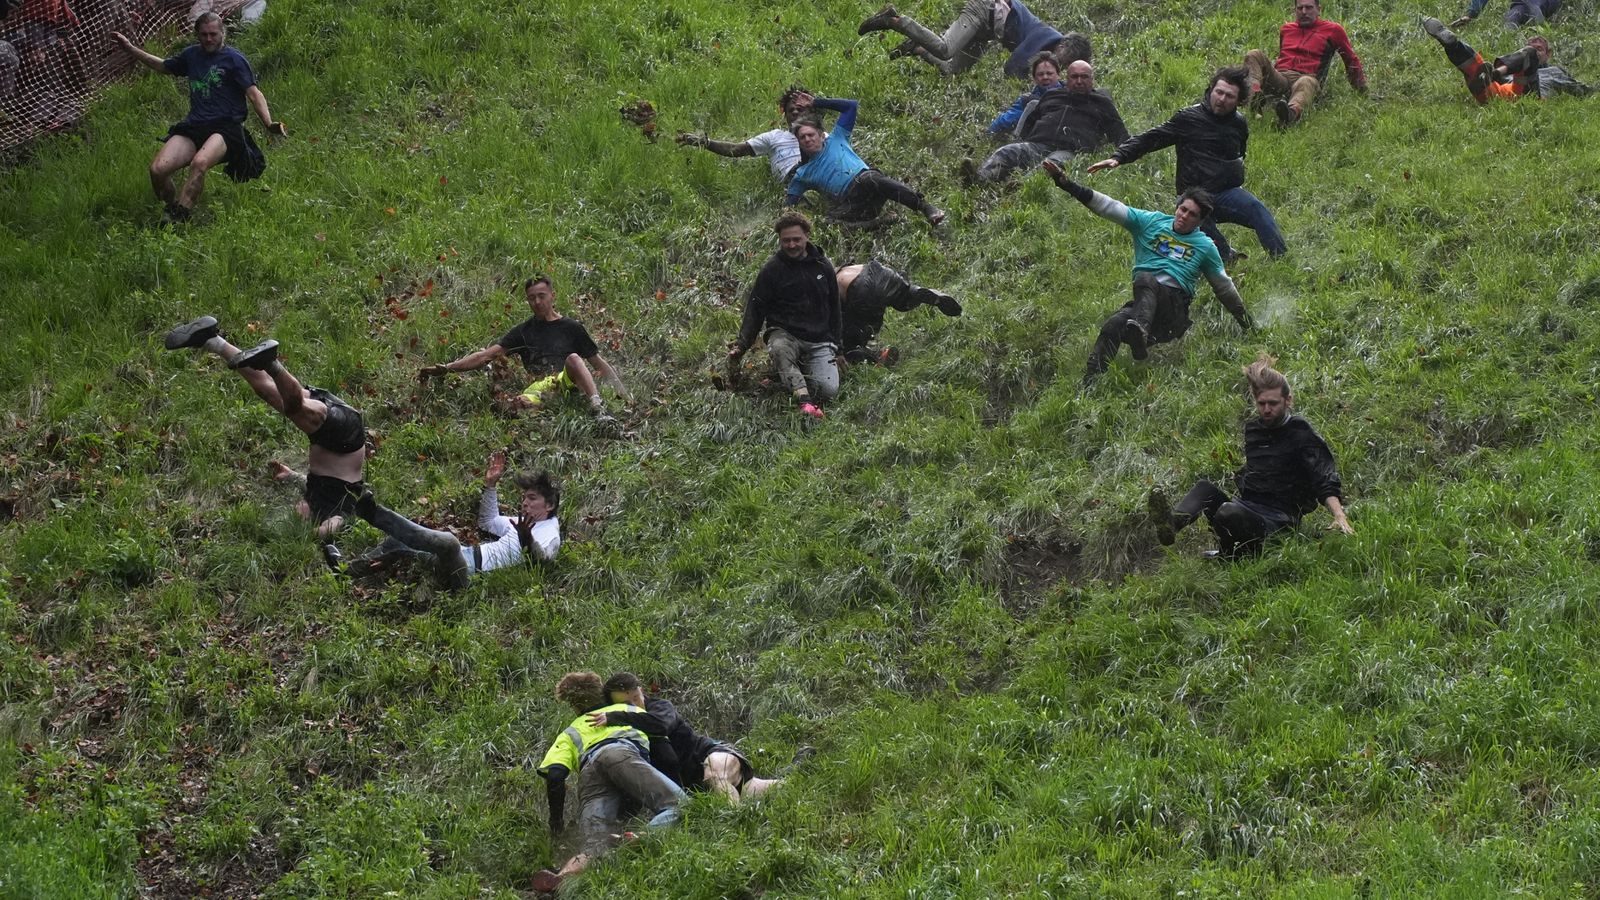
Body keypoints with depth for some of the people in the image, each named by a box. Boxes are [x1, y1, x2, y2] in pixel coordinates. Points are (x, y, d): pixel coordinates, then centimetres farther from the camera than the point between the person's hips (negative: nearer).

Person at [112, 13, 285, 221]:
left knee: (199, 163, -38)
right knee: (158, 169, -20)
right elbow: (164, 66, 38)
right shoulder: (191, 54, 19)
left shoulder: (234, 59, 2)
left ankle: (177, 218, -35)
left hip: (225, 127, -5)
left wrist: (269, 124, -18)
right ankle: (171, 209, 3)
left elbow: (254, 94, -2)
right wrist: (130, 48, 39)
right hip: (193, 126, 5)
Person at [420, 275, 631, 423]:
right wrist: (445, 368, 6)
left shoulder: (571, 327, 17)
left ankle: (598, 409, -47)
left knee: (573, 358, -34)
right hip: (539, 386, 1)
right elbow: (487, 355, 15)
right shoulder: (524, 331, 21)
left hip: (568, 381, -1)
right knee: (520, 403, -32)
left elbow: (599, 362, 18)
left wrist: (622, 390, 5)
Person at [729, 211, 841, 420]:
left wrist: (835, 346, 14)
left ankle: (793, 374, 6)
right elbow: (754, 310, -1)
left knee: (828, 390, -22)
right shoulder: (772, 270, -1)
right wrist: (740, 346, -10)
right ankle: (804, 403, -49)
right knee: (779, 348, -42)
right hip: (784, 333, -2)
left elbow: (835, 309, 18)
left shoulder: (823, 267, 8)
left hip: (819, 340, 2)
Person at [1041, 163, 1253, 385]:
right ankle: (1088, 386, -42)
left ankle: (1140, 330, -63)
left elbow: (1224, 286, 28)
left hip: (1175, 306, -2)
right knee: (1112, 327, -33)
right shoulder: (1151, 222, 16)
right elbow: (1109, 207, 8)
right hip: (1142, 301, 2)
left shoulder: (1205, 246, 16)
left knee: (1145, 280, -35)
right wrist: (1067, 184, -2)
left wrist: (1245, 320, 32)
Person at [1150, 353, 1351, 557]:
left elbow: (1326, 483, -12)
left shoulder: (1303, 435, -3)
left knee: (1229, 512, -36)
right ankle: (1173, 523, -46)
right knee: (1204, 487, -20)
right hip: (1246, 507, 7)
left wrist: (1340, 517, -25)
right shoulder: (1252, 429, 17)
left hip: (1277, 520, -7)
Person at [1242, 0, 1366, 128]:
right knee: (1254, 55, -22)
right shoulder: (1286, 29, 28)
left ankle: (1292, 113, -76)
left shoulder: (1333, 30, 17)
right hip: (1278, 78, 4)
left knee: (1307, 83, -42)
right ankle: (1255, 97, -51)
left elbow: (1352, 60, 24)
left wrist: (1362, 89, 25)